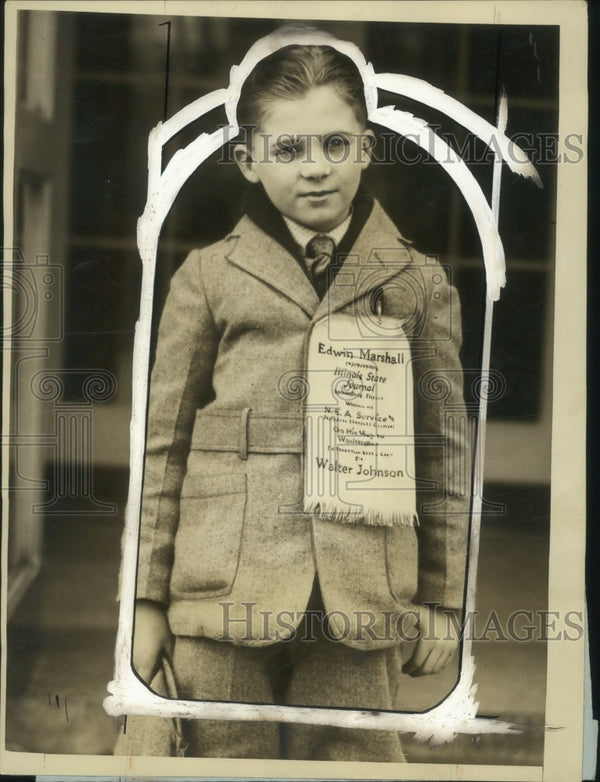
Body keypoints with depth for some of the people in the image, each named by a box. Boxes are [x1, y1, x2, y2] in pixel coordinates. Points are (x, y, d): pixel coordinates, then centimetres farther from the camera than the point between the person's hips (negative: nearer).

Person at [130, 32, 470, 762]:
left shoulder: (419, 283, 7)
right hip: (223, 592, 0)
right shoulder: (208, 277, 5)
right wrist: (146, 599, 5)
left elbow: (445, 451, 10)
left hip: (359, 602, 0)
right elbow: (162, 444, 6)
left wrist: (442, 597, 8)